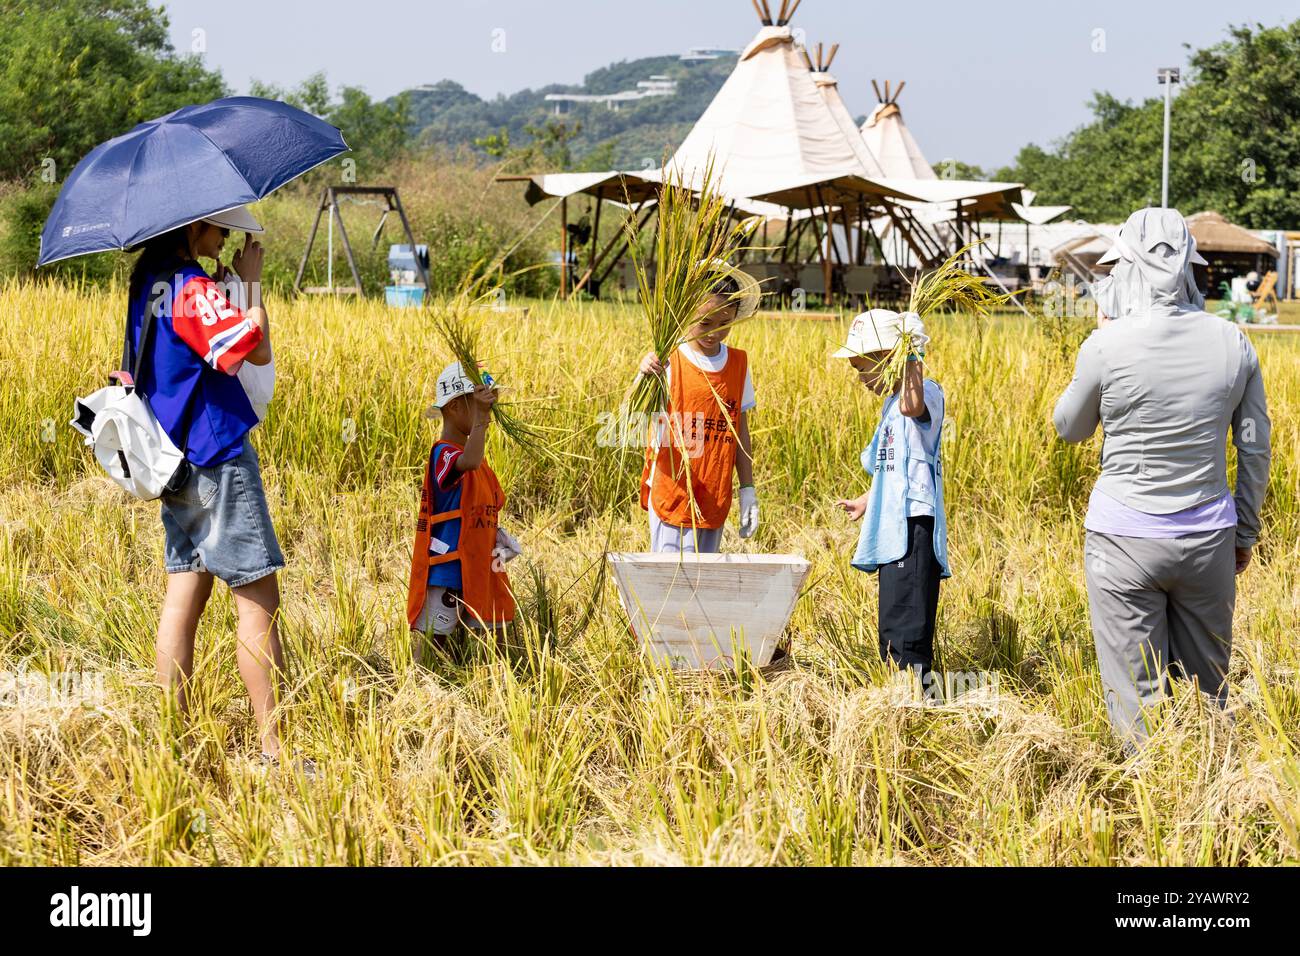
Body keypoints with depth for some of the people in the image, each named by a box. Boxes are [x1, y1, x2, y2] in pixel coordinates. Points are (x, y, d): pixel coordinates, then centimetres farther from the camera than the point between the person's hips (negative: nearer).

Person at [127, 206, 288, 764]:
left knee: (184, 593, 10)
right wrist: (252, 283, -11)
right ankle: (272, 748, -3)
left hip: (176, 461, 9)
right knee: (258, 600, -4)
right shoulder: (194, 289, -18)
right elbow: (257, 349, -22)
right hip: (217, 463, -9)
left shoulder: (148, 283, 9)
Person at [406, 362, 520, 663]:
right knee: (431, 645, -4)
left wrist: (498, 536, 8)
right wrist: (479, 416, -36)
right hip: (445, 573, -9)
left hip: (477, 572, 9)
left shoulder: (478, 458, 15)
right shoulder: (444, 454, -16)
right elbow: (469, 462, -41)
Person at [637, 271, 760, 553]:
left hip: (715, 500, 5)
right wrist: (644, 376, -41)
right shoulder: (667, 362, -8)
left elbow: (741, 431, 14)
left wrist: (748, 490, 14)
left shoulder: (738, 363, 7)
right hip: (671, 495, -5)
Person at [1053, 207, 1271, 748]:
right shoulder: (1233, 344, -2)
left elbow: (1070, 429, 4)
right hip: (1208, 539, 4)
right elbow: (1255, 449, 6)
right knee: (1206, 689, 16)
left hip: (1125, 541, -3)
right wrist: (1245, 534, 18)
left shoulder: (1108, 346, -13)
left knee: (1136, 693, 4)